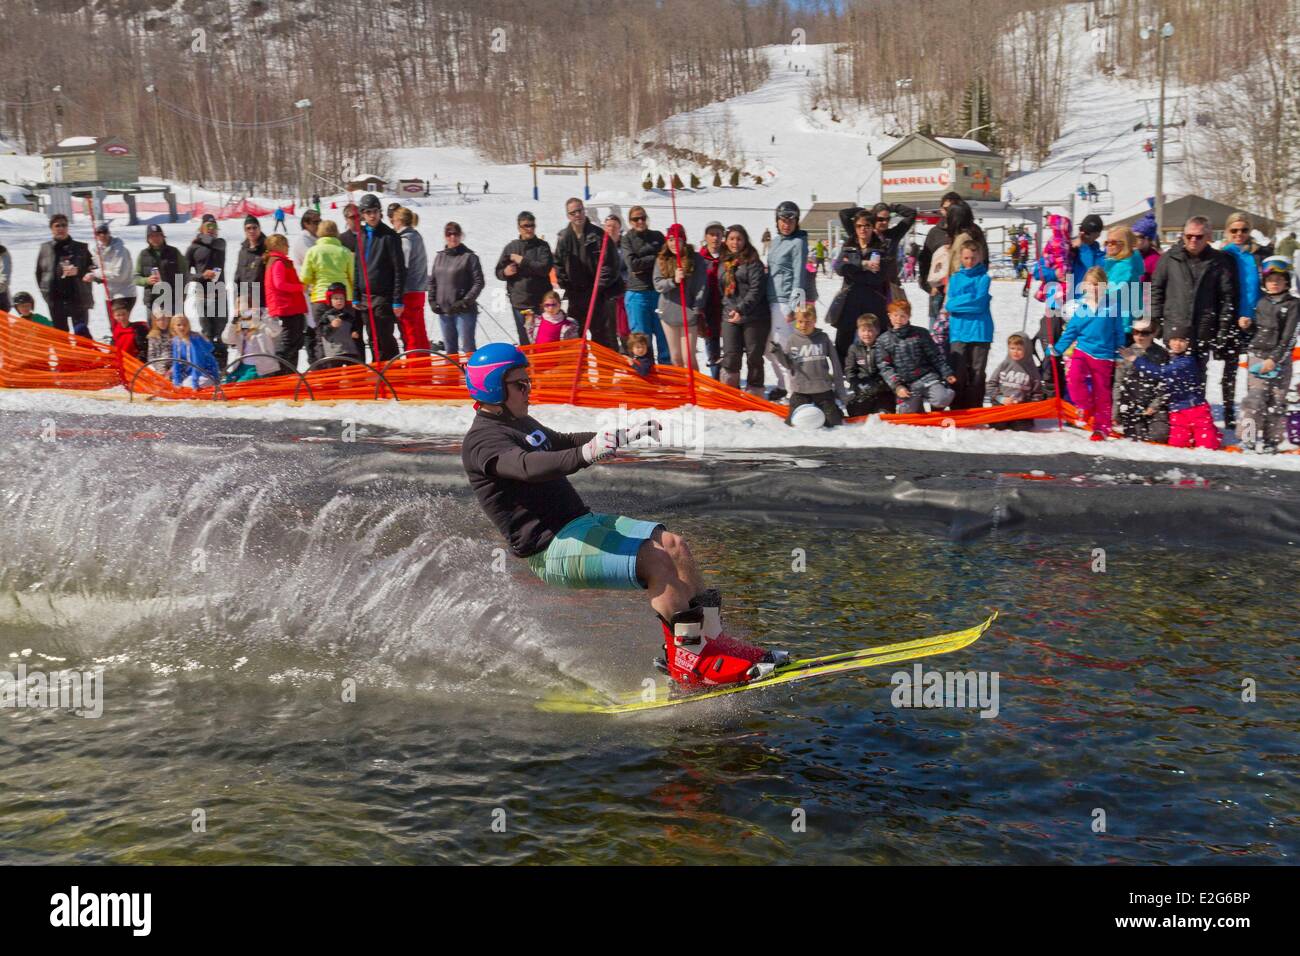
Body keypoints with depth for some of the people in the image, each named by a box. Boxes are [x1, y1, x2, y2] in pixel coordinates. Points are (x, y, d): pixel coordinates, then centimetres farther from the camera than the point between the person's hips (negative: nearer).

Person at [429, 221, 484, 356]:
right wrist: (432, 300, 6)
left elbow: (478, 282, -8)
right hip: (443, 310, 6)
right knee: (450, 348, 13)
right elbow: (432, 281, 18)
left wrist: (465, 301, -15)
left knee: (467, 347, -5)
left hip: (464, 311, -6)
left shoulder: (469, 257, -6)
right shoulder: (439, 257, 11)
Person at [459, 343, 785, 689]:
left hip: (582, 521, 10)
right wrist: (585, 455, -50)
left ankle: (713, 639, -1)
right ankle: (687, 663, -17)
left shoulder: (519, 422, 17)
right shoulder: (481, 442, -13)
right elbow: (529, 466, -33)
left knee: (673, 544, -4)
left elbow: (561, 442, 36)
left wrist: (628, 434, 41)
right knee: (654, 560, -23)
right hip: (552, 548, -10)